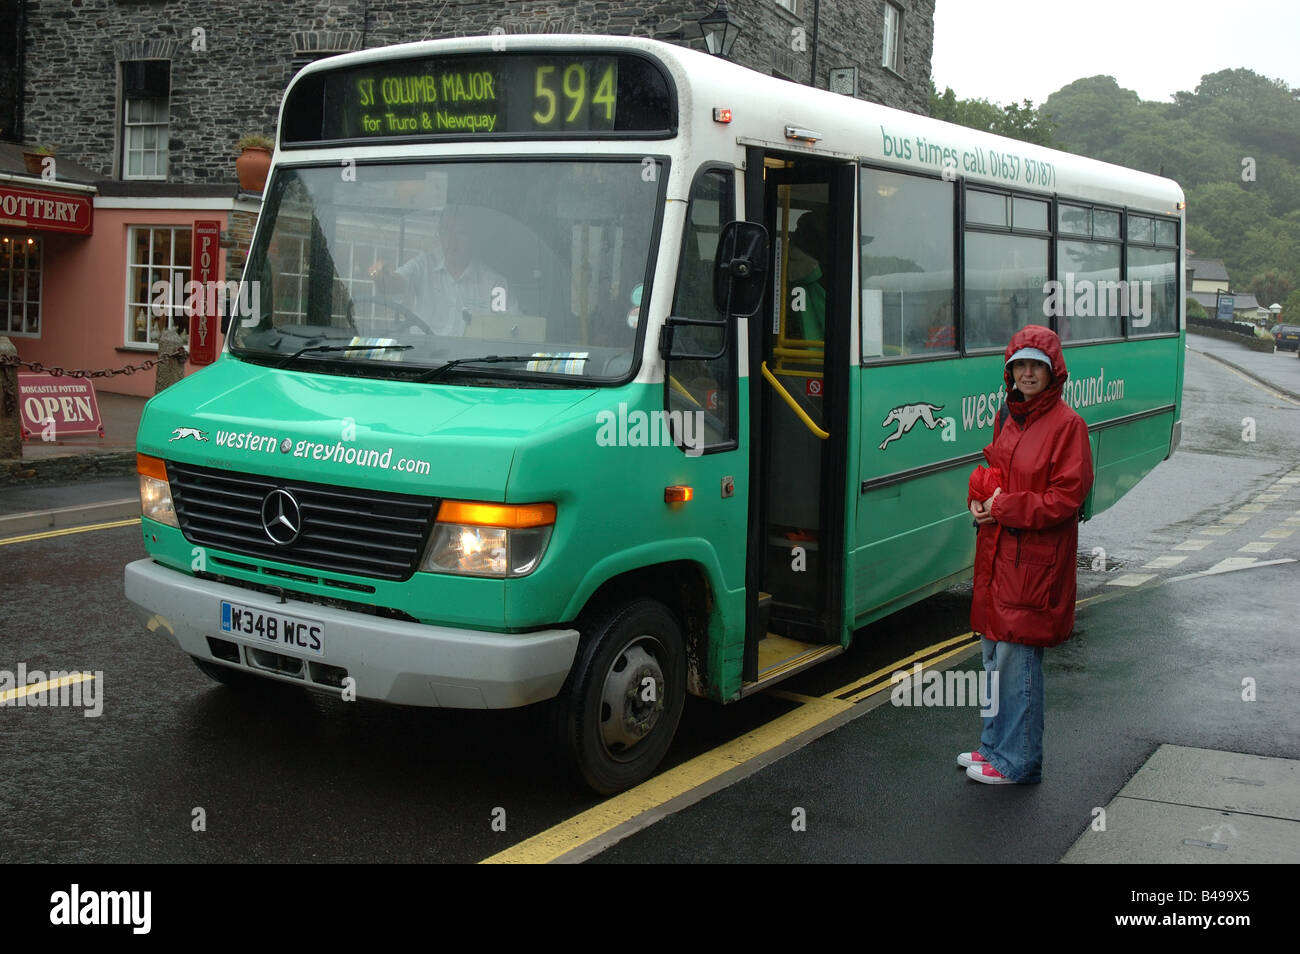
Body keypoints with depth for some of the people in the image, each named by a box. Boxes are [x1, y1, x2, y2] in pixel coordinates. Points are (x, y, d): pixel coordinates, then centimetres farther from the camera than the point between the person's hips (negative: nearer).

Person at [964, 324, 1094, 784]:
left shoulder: (1066, 423, -12)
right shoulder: (1009, 415, 12)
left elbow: (1066, 499, -15)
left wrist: (1006, 507, -17)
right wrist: (980, 497, 1)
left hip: (1036, 559, -8)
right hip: (997, 554, 8)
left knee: (1018, 657, -3)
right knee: (994, 652, 15)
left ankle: (1018, 762, 8)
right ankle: (995, 745, 29)